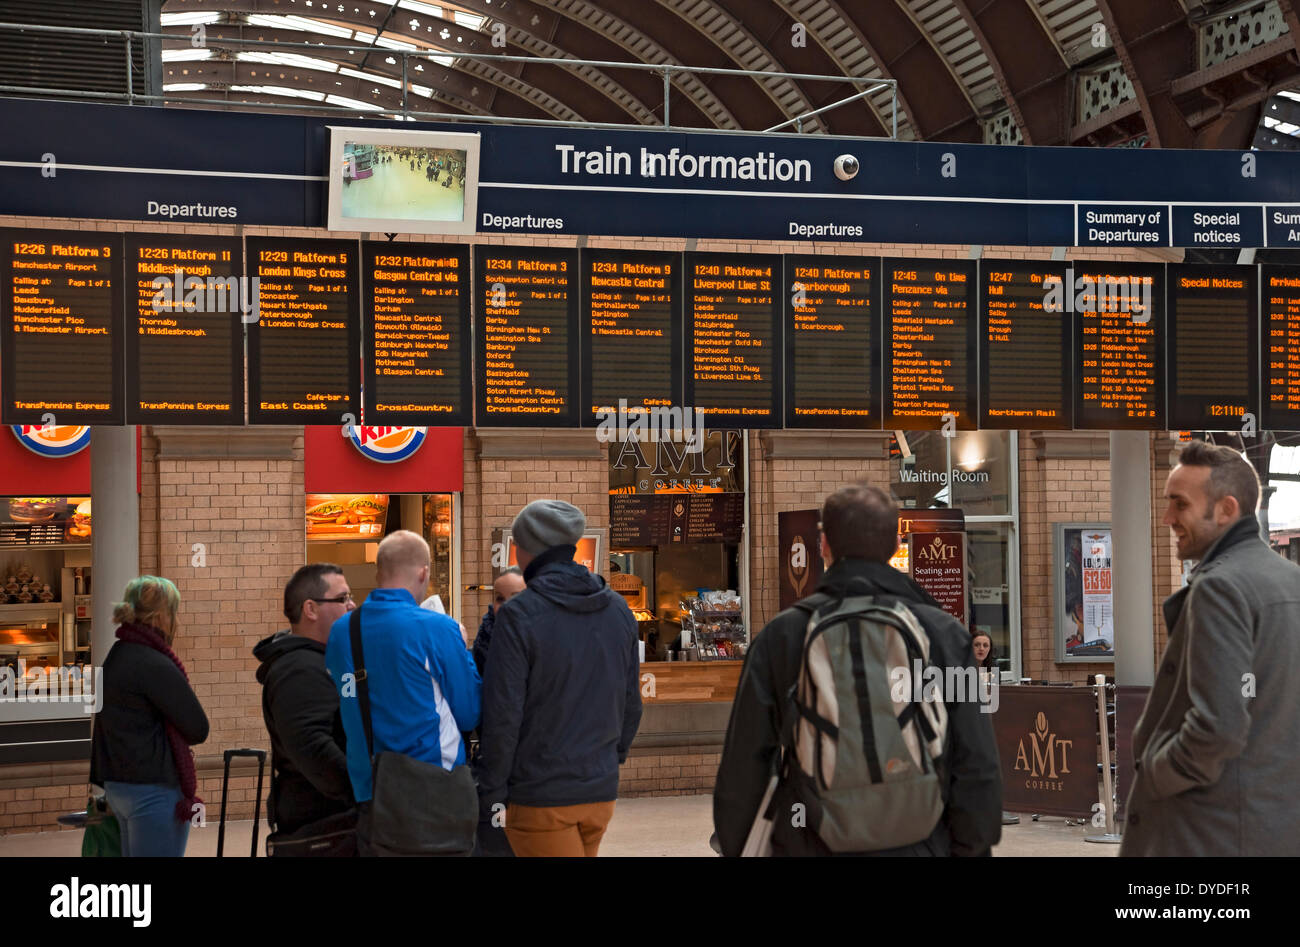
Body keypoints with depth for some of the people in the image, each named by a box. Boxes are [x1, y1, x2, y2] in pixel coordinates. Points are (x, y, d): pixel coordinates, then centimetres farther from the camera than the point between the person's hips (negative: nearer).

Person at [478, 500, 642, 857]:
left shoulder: (518, 616, -13)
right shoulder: (618, 610, 6)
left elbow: (503, 714, -14)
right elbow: (631, 704, 11)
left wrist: (491, 790, -5)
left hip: (539, 795, -6)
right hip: (601, 790, 6)